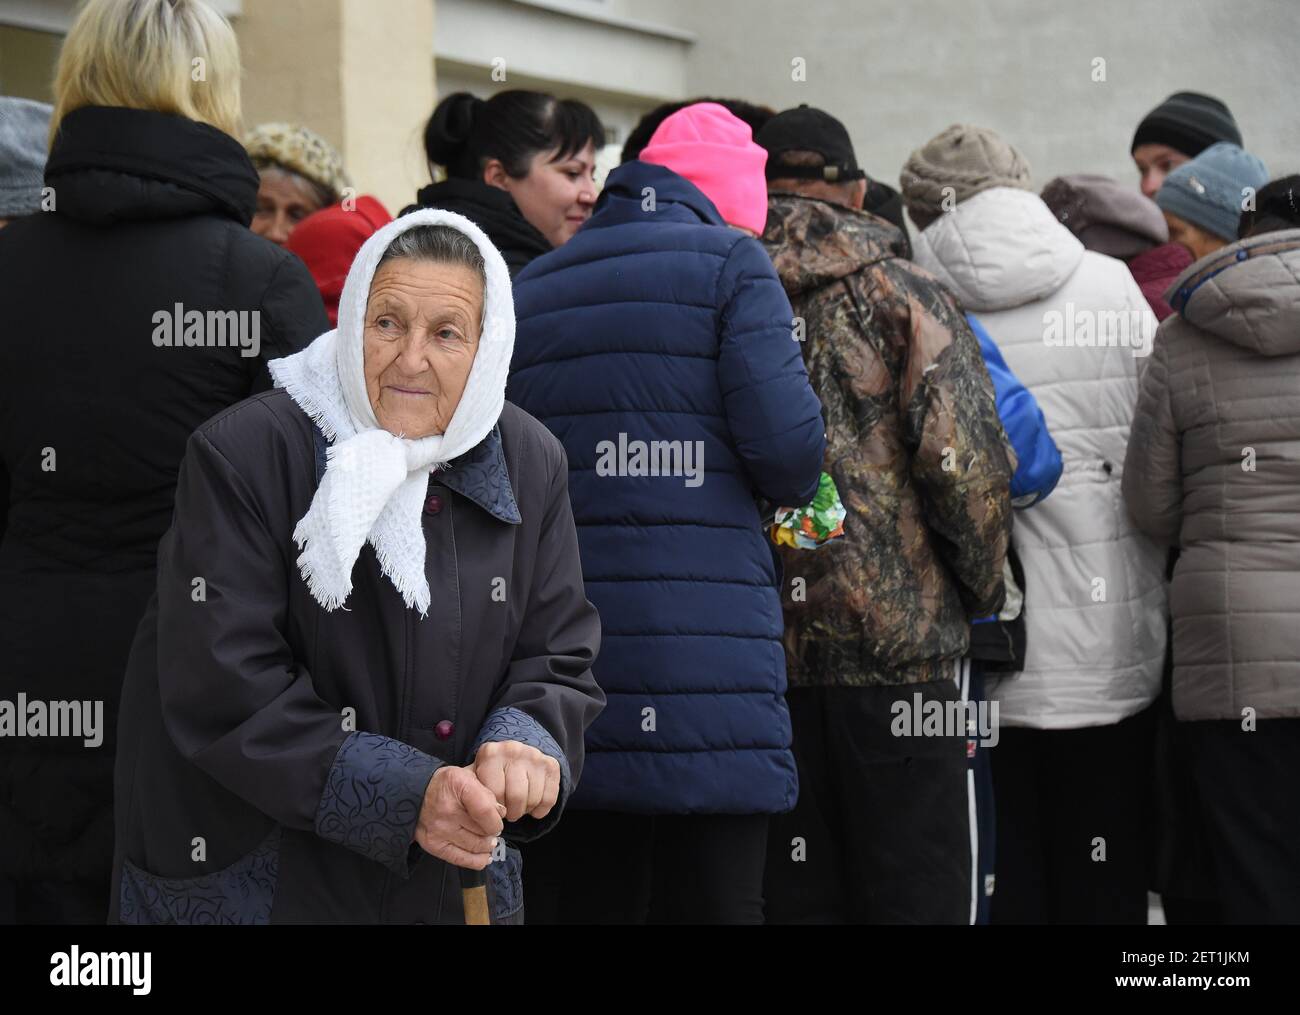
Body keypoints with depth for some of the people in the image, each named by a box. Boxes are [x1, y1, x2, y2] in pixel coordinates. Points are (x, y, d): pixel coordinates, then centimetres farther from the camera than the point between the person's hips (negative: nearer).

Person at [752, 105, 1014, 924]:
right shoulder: (905, 297, -3)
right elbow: (965, 465, -12)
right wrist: (984, 590, 4)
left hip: (755, 659, 3)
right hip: (899, 646, -3)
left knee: (793, 894, 10)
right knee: (915, 892, 4)